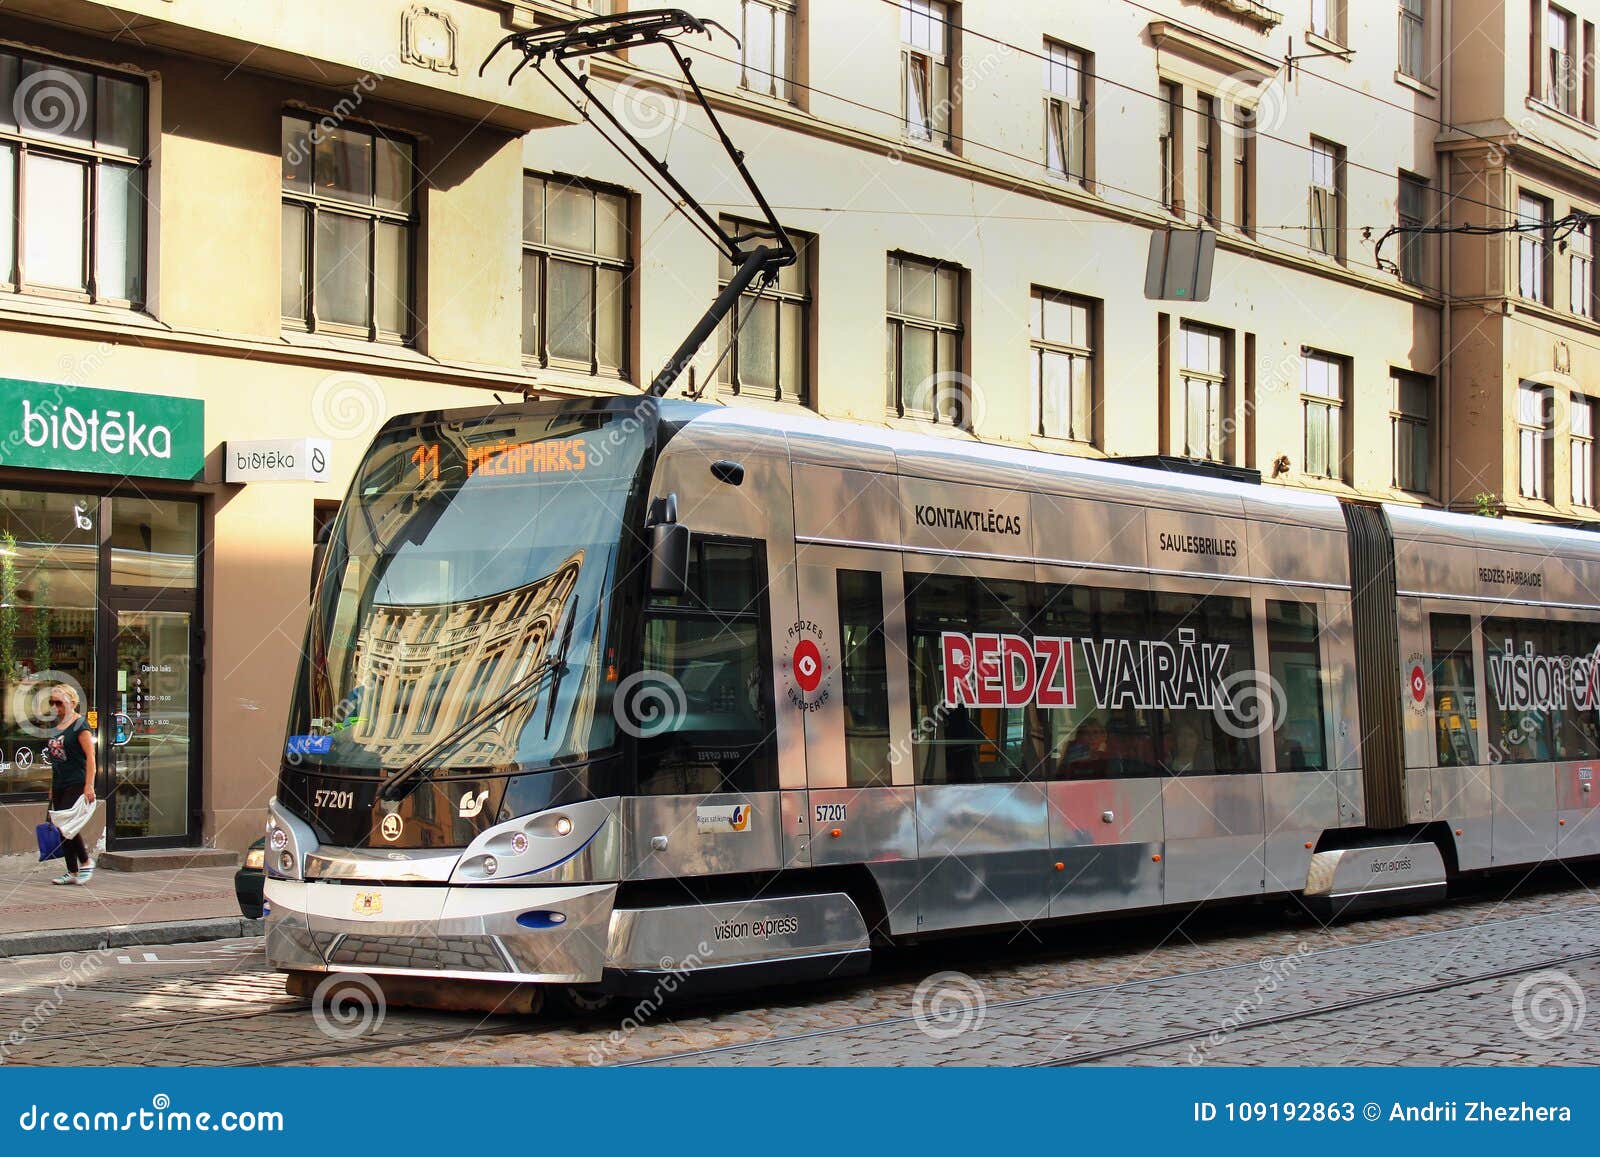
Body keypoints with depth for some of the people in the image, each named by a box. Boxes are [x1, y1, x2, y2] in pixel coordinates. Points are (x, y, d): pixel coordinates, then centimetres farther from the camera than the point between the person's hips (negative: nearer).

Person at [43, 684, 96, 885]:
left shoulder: (80, 726, -8)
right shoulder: (57, 726, 15)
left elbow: (90, 757, -13)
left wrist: (89, 786, -20)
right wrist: (52, 788, 19)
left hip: (76, 784, -8)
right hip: (59, 784, 8)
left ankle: (85, 862, 0)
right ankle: (72, 873, 10)